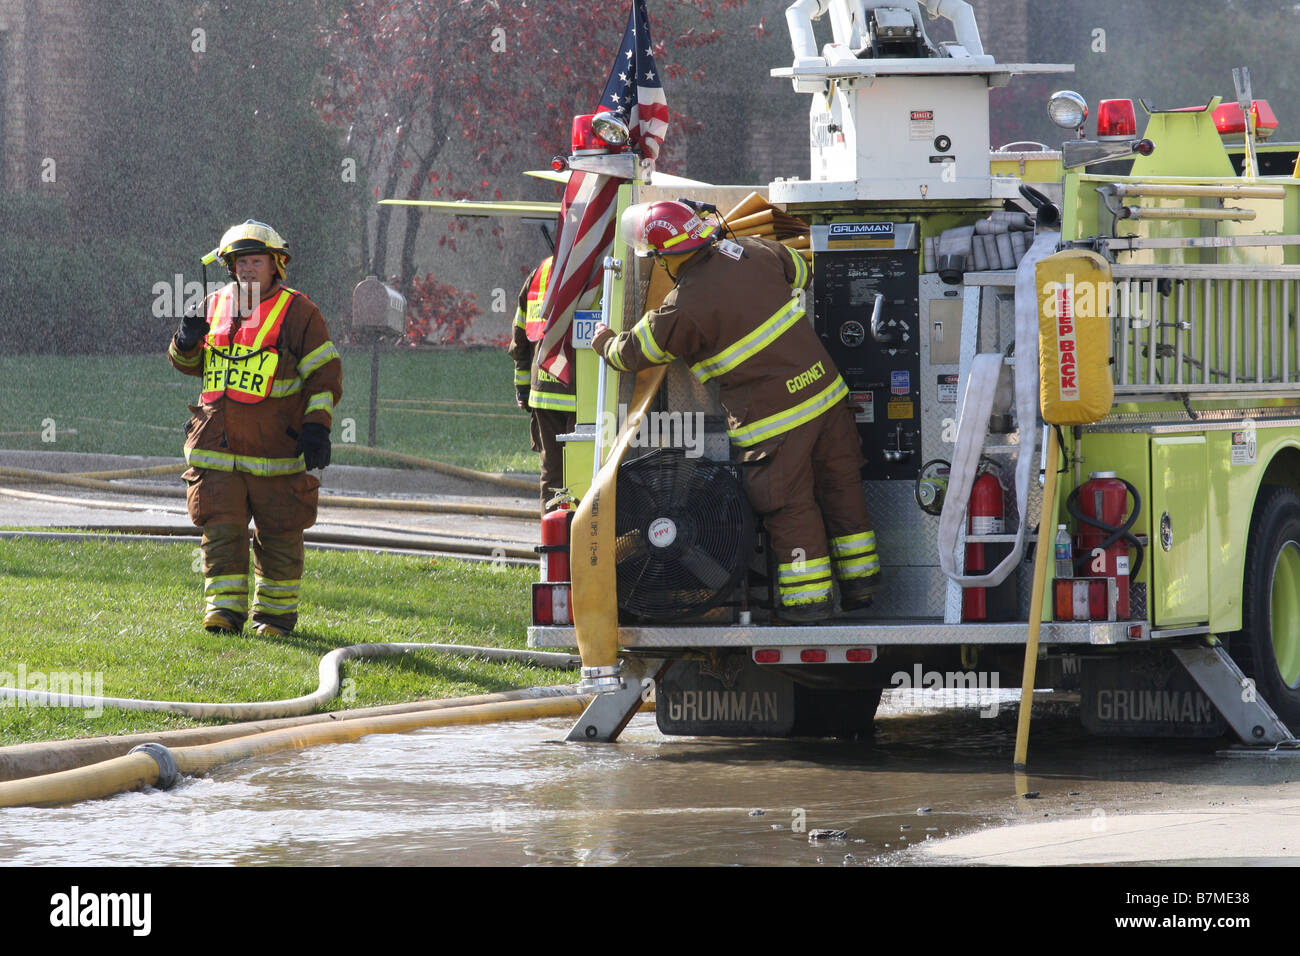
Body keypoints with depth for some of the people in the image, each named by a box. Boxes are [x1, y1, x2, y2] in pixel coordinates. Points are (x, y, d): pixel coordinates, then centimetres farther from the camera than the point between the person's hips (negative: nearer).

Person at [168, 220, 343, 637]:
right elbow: (190, 364, 23)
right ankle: (224, 610, 2)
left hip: (276, 449, -3)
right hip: (217, 447, 3)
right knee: (221, 528, -4)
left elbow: (325, 373, -2)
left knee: (279, 533, 5)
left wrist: (316, 427, -12)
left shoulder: (297, 312, -3)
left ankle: (276, 613, 17)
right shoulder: (215, 306, 11)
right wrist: (185, 344, -1)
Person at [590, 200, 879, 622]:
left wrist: (603, 340, 21)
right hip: (824, 389, 7)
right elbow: (798, 270, 23)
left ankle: (808, 597, 8)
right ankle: (860, 582, 24)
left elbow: (634, 353, -1)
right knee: (840, 486, 15)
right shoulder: (750, 252, 1)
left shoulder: (684, 309, -16)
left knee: (790, 507, 4)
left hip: (774, 417, -7)